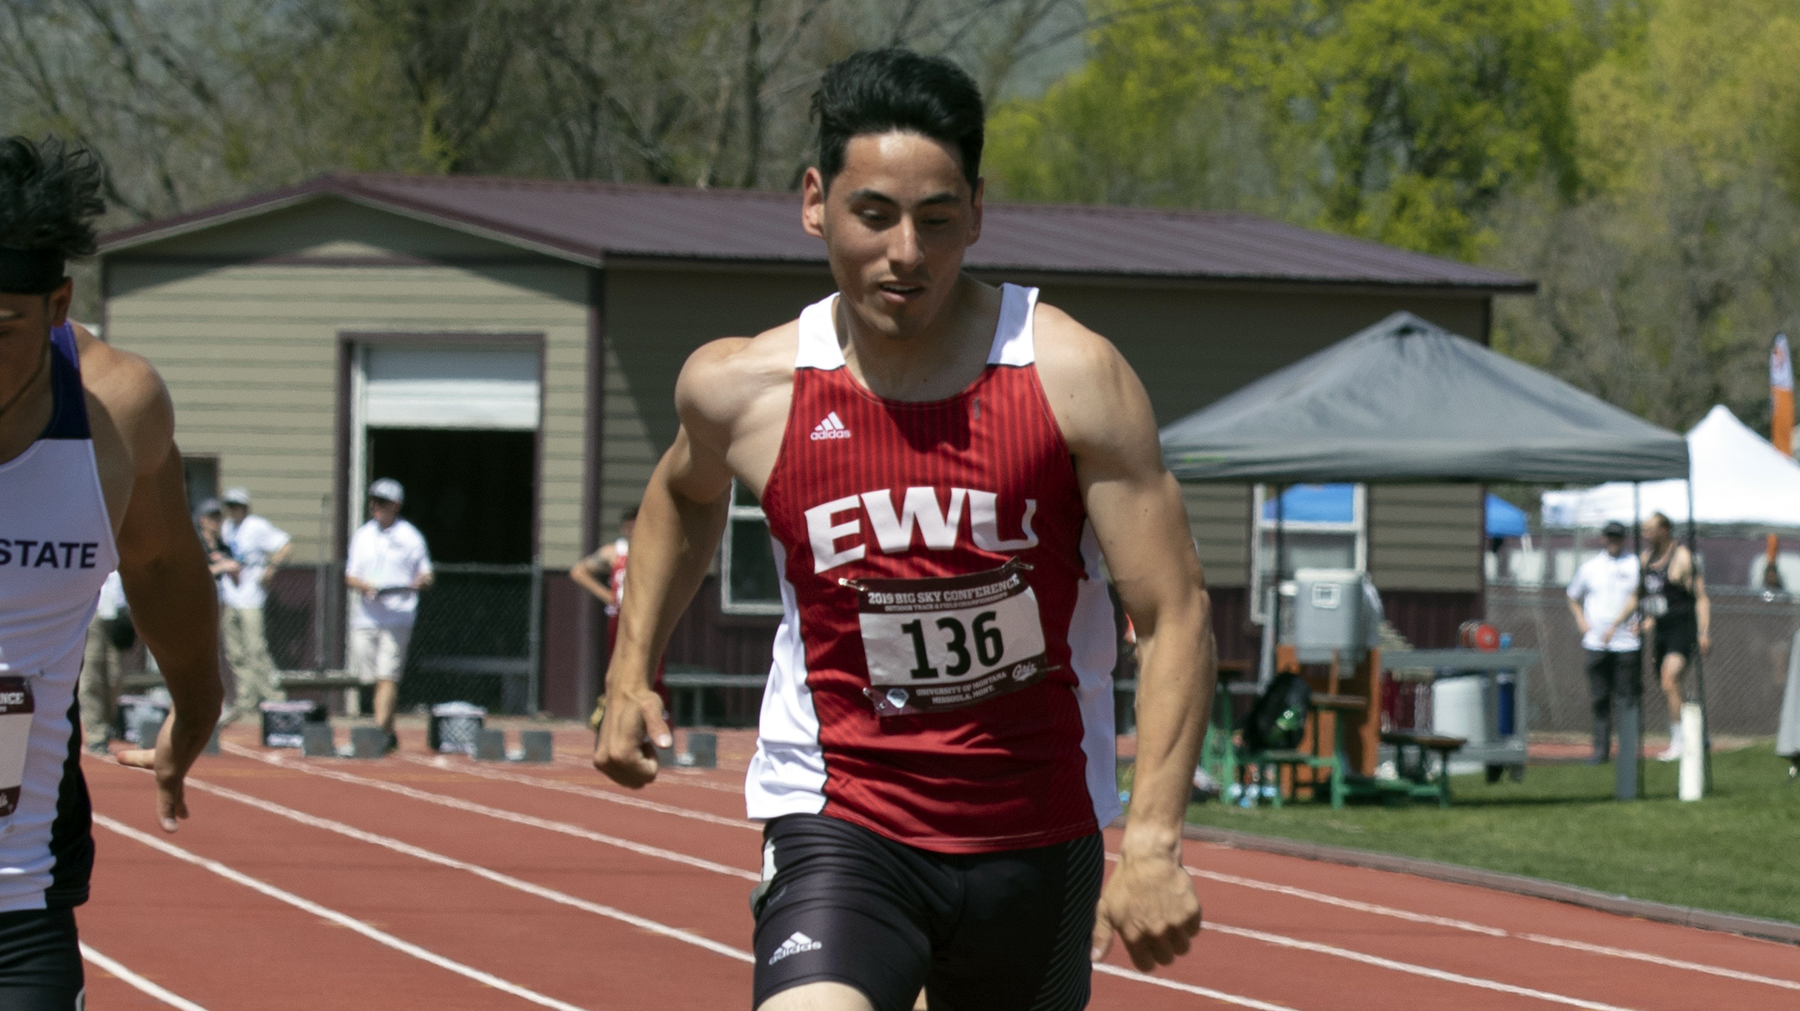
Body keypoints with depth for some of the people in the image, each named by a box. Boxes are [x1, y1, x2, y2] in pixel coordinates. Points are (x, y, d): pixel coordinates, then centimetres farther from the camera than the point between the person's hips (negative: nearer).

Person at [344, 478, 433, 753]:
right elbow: (350, 576, 9)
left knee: (387, 677, -13)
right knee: (372, 677, 7)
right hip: (365, 617, 4)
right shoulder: (362, 535, 13)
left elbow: (425, 575, 3)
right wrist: (364, 586, -12)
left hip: (398, 617, -4)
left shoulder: (410, 537, 2)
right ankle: (389, 733, 18)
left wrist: (421, 581, -20)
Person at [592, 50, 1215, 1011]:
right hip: (841, 822, -1)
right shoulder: (741, 390, -7)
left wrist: (1152, 840, -22)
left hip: (1040, 832, 1)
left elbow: (1174, 615, -12)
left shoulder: (1073, 379, -12)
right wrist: (630, 672, 13)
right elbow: (685, 495, 20)